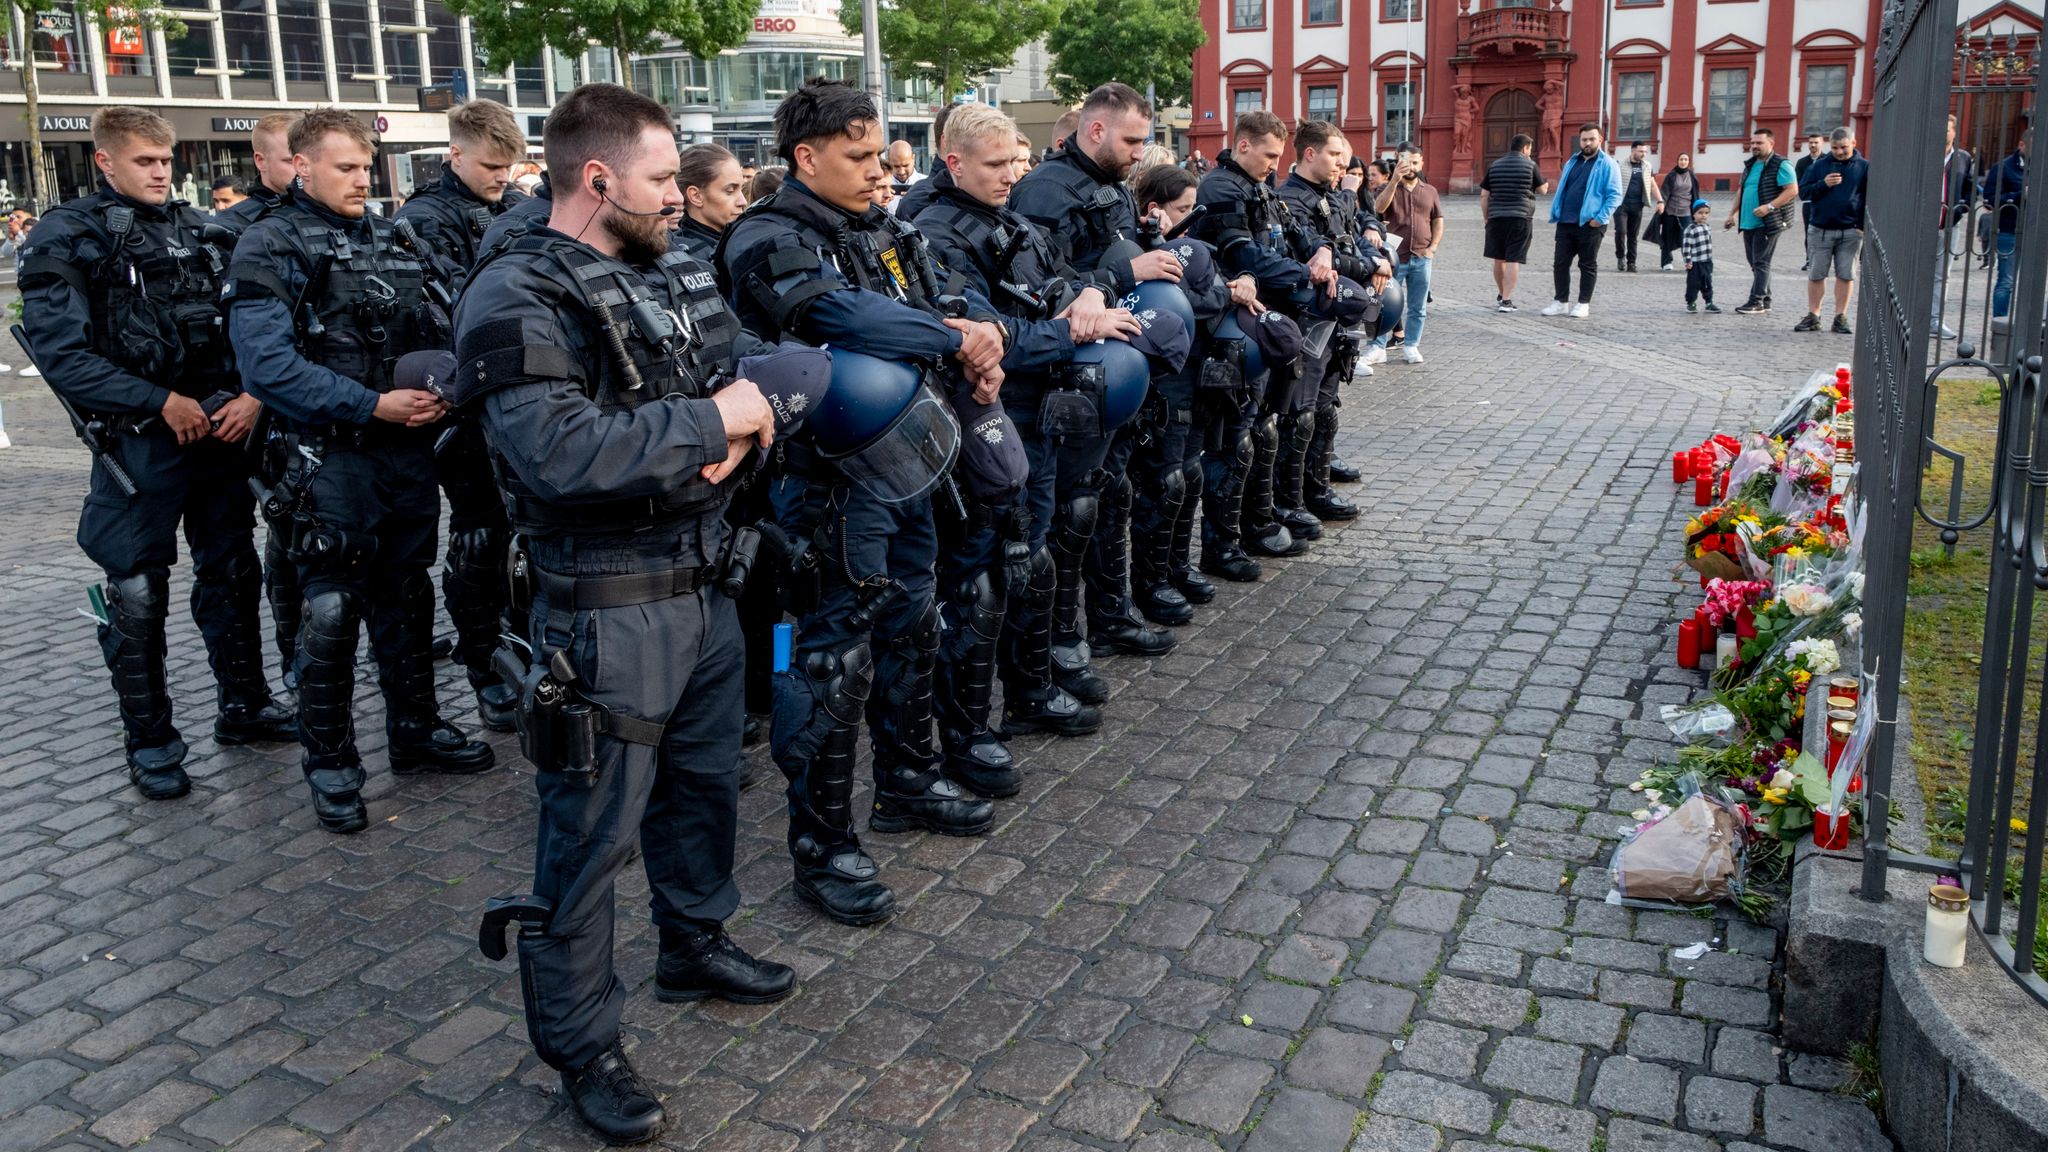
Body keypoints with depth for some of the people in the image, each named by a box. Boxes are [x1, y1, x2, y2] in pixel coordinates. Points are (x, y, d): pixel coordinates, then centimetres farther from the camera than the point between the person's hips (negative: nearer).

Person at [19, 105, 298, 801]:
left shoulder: (197, 229, 11)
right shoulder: (66, 238, -4)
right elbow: (59, 351, -12)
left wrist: (252, 393, -6)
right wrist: (160, 403, -17)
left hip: (221, 430, 5)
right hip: (138, 442, -5)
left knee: (233, 572, 14)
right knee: (137, 595, 1)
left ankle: (242, 705, 30)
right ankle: (150, 742, 15)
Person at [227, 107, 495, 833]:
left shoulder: (390, 239, 13)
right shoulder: (271, 248, -7)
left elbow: (430, 330, 18)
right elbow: (267, 365, -17)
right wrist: (372, 405, -20)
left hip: (409, 450, 6)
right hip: (333, 459, -6)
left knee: (407, 595, 16)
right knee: (333, 610, 0)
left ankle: (414, 729, 31)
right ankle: (329, 763, 14)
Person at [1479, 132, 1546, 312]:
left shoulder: (1494, 165, 8)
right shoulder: (1530, 165, -2)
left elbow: (1484, 196, 6)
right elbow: (1542, 190, 8)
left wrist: (1486, 218, 13)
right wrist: (1546, 183, 30)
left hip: (1496, 218, 4)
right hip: (1520, 218, -3)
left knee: (1499, 259, 15)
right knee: (1513, 260, -3)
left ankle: (1501, 295, 30)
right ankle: (1506, 300, -8)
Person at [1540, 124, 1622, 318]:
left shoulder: (1607, 164, -4)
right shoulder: (1572, 162, 16)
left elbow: (1614, 195, -9)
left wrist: (1601, 218, -17)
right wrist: (1556, 212, 8)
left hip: (1589, 224, -6)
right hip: (1565, 222, 6)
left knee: (1588, 265, 4)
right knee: (1560, 263, 6)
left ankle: (1584, 304, 11)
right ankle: (1561, 302, 15)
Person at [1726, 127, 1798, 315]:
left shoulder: (1780, 165, -8)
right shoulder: (1750, 165, 16)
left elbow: (1792, 190, -15)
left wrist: (1769, 207, -23)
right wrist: (1732, 214, 21)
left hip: (1767, 223, -8)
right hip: (1748, 222, 8)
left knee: (1760, 263, -8)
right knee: (1755, 263, 11)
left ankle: (1756, 302, -8)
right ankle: (1765, 301, 18)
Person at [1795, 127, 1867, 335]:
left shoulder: (1864, 167, 2)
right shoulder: (1820, 165, 5)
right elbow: (1803, 191, 3)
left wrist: (1866, 226, -8)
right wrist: (1823, 184, -15)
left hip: (1850, 232, -1)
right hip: (1820, 230, 1)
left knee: (1845, 275, 5)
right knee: (1816, 275, 4)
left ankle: (1841, 317, 12)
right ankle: (1813, 316, 12)